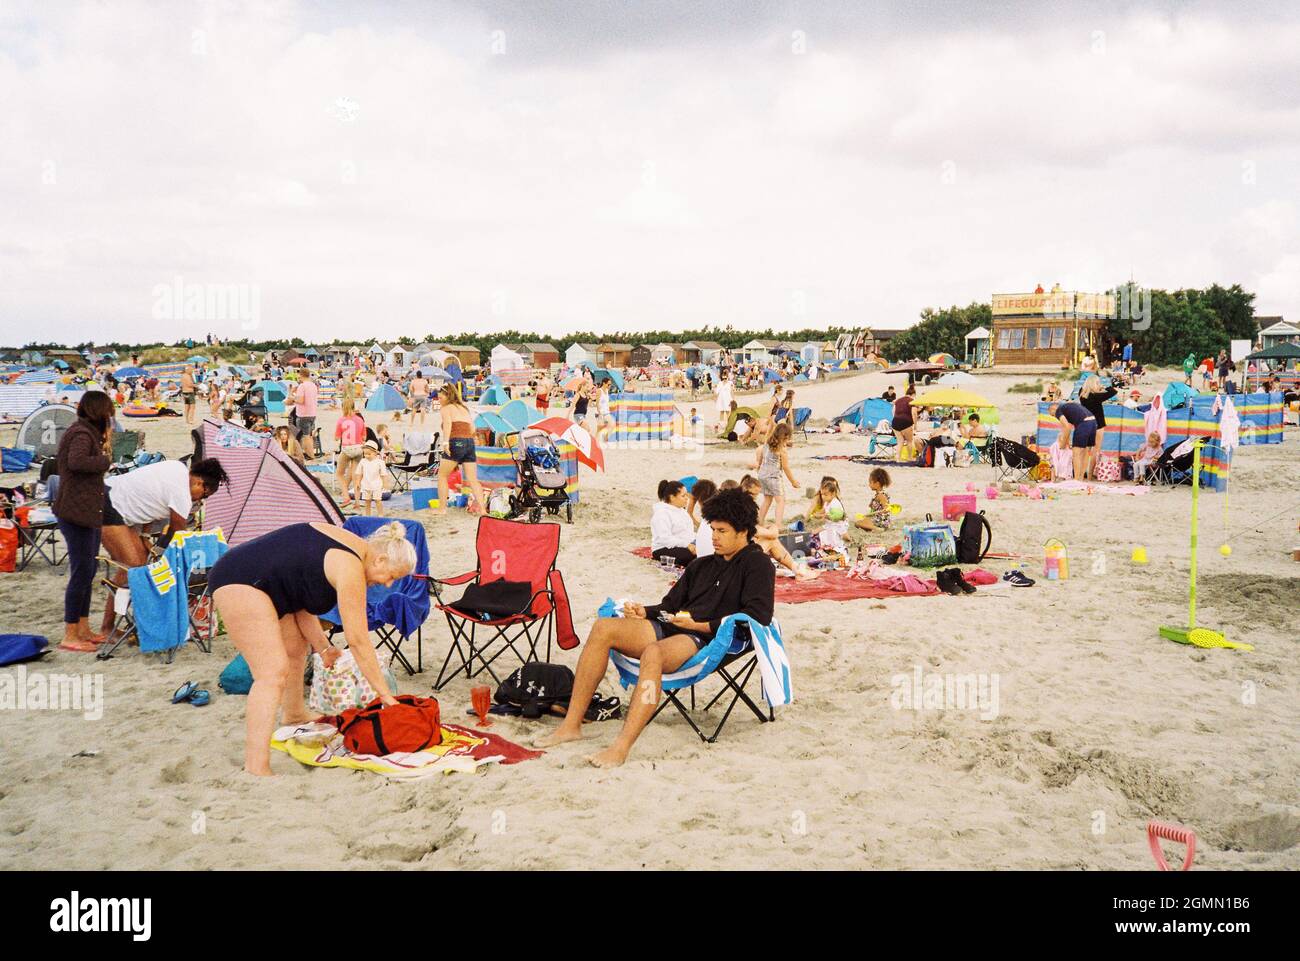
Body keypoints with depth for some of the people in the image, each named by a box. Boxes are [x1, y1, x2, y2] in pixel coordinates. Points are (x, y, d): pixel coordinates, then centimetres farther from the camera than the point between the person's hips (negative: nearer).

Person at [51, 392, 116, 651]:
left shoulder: (87, 432, 16)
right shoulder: (82, 434, -16)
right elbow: (76, 461, -32)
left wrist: (104, 444, 9)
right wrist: (104, 461, -17)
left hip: (87, 513, 10)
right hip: (77, 513, -10)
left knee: (87, 572, 15)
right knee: (81, 573, -6)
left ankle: (83, 629, 23)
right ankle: (70, 636, -1)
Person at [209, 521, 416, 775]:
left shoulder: (350, 547, 10)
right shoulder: (350, 568, -18)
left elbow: (303, 602, 13)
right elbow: (358, 639, -16)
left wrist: (323, 648, 9)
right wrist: (385, 694, -10)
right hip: (240, 584, -11)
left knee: (296, 649, 25)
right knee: (274, 672, -18)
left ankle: (294, 717, 49)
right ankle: (256, 769, -22)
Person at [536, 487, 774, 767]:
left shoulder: (757, 564, 5)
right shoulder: (701, 565, 28)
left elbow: (758, 616, -9)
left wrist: (701, 625, -13)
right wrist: (644, 612, 6)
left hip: (707, 639, -7)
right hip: (671, 627, 7)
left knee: (653, 652, -38)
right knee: (604, 627, -14)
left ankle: (621, 747, -46)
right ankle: (571, 724, -17)